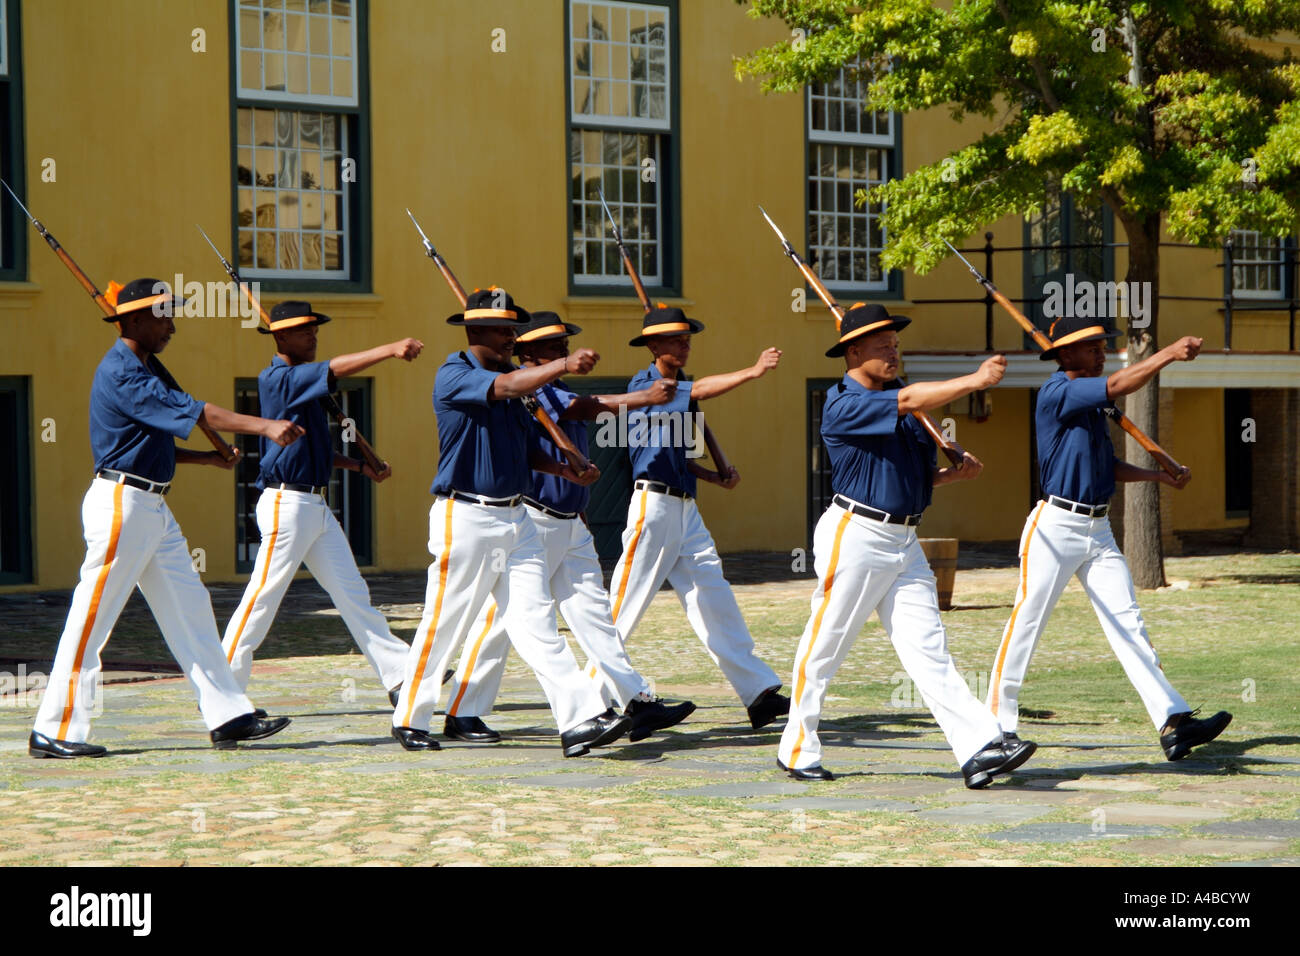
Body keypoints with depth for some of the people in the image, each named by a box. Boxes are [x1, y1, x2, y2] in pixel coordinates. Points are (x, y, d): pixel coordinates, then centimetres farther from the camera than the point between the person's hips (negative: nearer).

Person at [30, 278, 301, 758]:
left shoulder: (146, 367, 15)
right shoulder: (120, 372, -17)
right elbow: (190, 411, -24)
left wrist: (207, 457, 10)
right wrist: (263, 426, -28)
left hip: (153, 509, 10)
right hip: (120, 503, -10)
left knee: (190, 609, 8)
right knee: (92, 618, -6)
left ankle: (227, 715, 10)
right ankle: (54, 731, -1)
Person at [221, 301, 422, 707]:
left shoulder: (307, 383, 17)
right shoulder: (276, 379, -11)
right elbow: (333, 370, -25)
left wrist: (360, 466, 13)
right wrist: (389, 350, -32)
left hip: (317, 505, 9)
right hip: (286, 502, -9)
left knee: (352, 593, 6)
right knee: (263, 596, -6)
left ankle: (400, 675, 4)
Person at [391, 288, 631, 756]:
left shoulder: (515, 375, 15)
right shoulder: (453, 377, -10)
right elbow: (504, 388, -29)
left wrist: (562, 469, 8)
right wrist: (564, 364, -37)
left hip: (515, 519, 7)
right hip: (465, 519, -7)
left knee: (538, 621, -2)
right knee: (443, 625, 2)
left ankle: (581, 718, -11)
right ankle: (409, 719, 17)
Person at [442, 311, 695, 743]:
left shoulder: (558, 392, 18)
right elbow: (585, 407, -26)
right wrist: (645, 397, -33)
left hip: (570, 525, 9)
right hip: (533, 524, -9)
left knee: (594, 612, 3)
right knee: (502, 617, -4)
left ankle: (637, 701, -2)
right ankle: (461, 715, 4)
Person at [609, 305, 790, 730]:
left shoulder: (680, 390, 18)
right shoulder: (642, 387, -8)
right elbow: (699, 391, -23)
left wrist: (717, 477, 8)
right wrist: (753, 372, -30)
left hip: (685, 508, 8)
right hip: (653, 506, -8)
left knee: (715, 598, 2)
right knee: (628, 601, -4)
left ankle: (759, 693, -3)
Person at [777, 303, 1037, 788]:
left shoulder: (895, 404, 14)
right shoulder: (843, 406, -12)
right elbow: (910, 400, -26)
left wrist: (954, 473, 1)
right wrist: (975, 380, -29)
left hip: (904, 542, 7)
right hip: (855, 535, -7)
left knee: (928, 648, -2)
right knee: (823, 649, 3)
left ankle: (979, 750, -14)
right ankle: (797, 752, 18)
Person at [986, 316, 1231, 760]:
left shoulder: (1093, 403, 15)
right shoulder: (1057, 393, -12)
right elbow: (1116, 386, -25)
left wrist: (1159, 475, 10)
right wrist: (1168, 354, -25)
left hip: (1099, 531, 8)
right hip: (1056, 527, -8)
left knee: (1127, 621, -3)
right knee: (1026, 623, -1)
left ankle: (1172, 721, -13)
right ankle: (998, 721, 11)